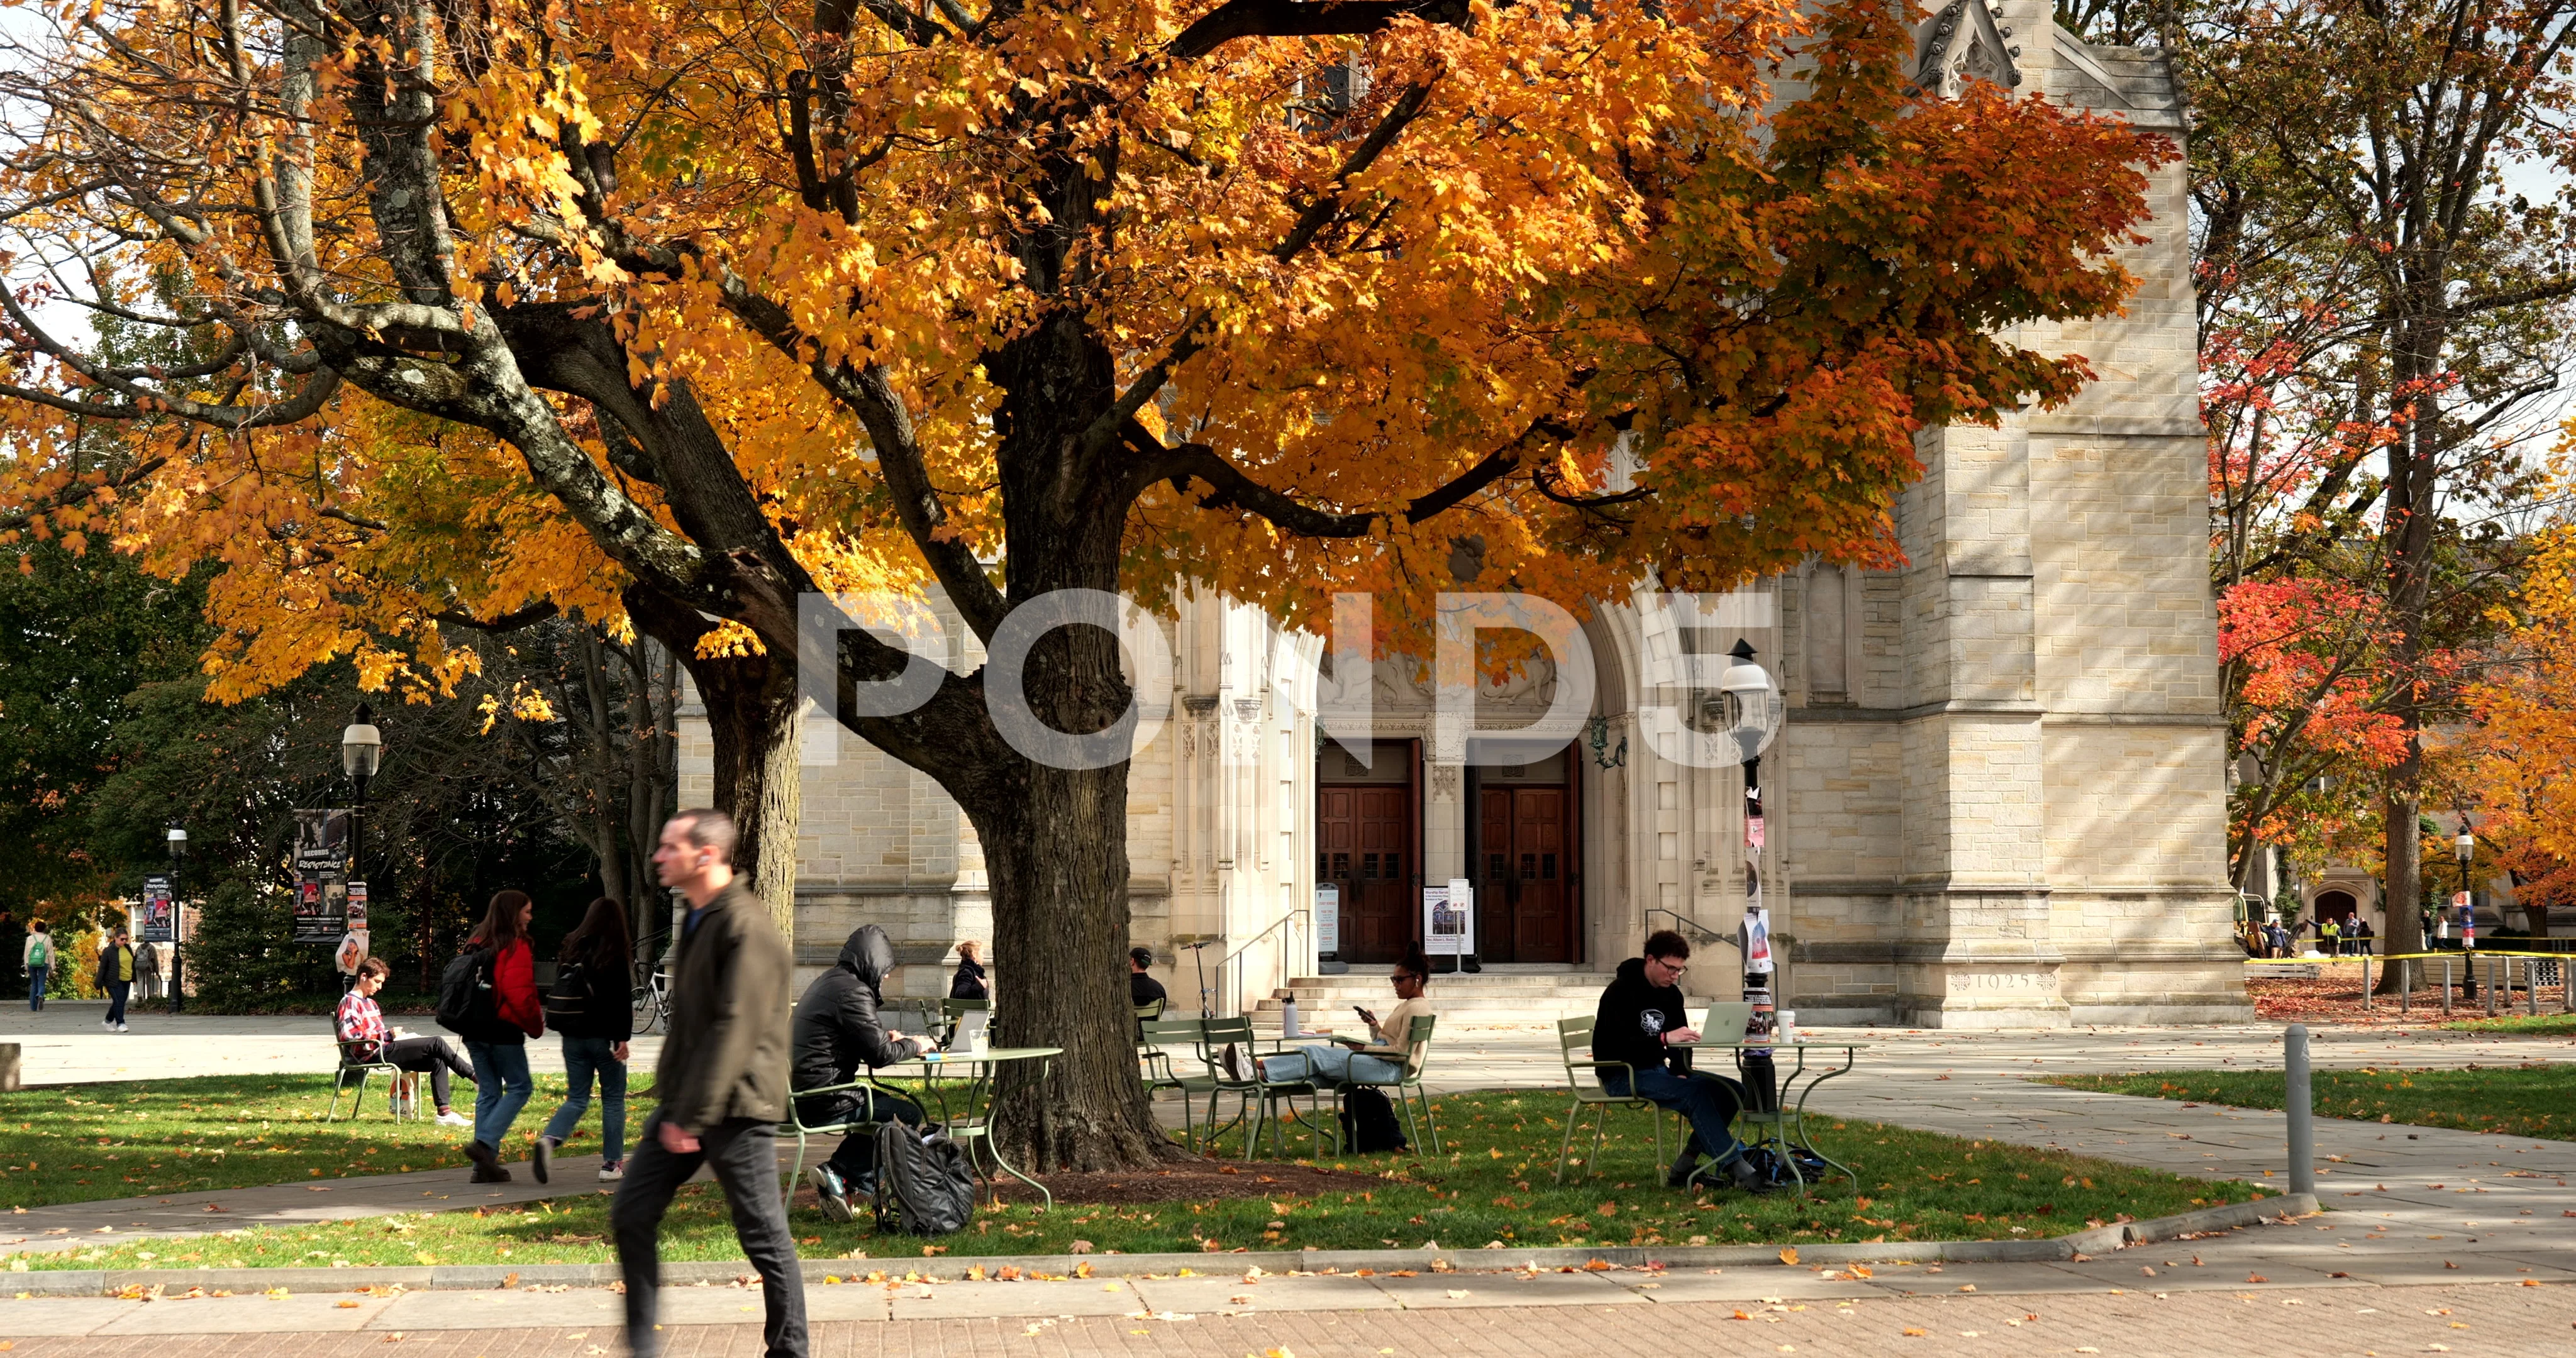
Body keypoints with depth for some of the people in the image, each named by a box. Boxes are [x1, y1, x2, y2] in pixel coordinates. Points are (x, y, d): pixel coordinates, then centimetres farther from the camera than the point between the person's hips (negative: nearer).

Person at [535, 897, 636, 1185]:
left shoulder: (571, 948, 8)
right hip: (603, 1035, -5)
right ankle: (612, 1164, 9)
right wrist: (623, 1037, -13)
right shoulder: (616, 953, -9)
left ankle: (549, 1140, -16)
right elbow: (622, 999, -14)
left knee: (577, 1098, 10)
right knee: (613, 1098, 8)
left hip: (572, 1035, 5)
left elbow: (560, 992, 14)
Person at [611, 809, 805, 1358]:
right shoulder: (697, 920, 14)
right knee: (631, 1216, 6)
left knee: (764, 1239, 0)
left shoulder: (745, 926, -17)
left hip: (734, 1108, -9)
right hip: (684, 1104, 9)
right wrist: (674, 1104, 16)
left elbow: (734, 1030, -22)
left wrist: (692, 1118, -22)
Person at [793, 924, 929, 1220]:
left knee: (883, 1102, 26)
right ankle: (841, 1176, -7)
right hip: (823, 1103, -10)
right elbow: (879, 1054, -17)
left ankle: (838, 1178, 14)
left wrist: (886, 1035, 14)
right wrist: (915, 1046, 1)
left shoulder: (827, 982, 16)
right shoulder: (853, 991, -16)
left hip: (798, 1095, 10)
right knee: (908, 1115, -6)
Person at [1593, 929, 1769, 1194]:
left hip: (1658, 1070, 9)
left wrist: (1681, 1072, -7)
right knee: (1695, 1092, -31)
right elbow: (1616, 1045, -26)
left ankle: (1684, 1168, -11)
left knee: (1733, 1090, -8)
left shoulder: (1671, 993, 11)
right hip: (1622, 1076, -9)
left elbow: (1680, 1039, 14)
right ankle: (1737, 1170, -33)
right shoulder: (1621, 992, -14)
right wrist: (1664, 1039, -38)